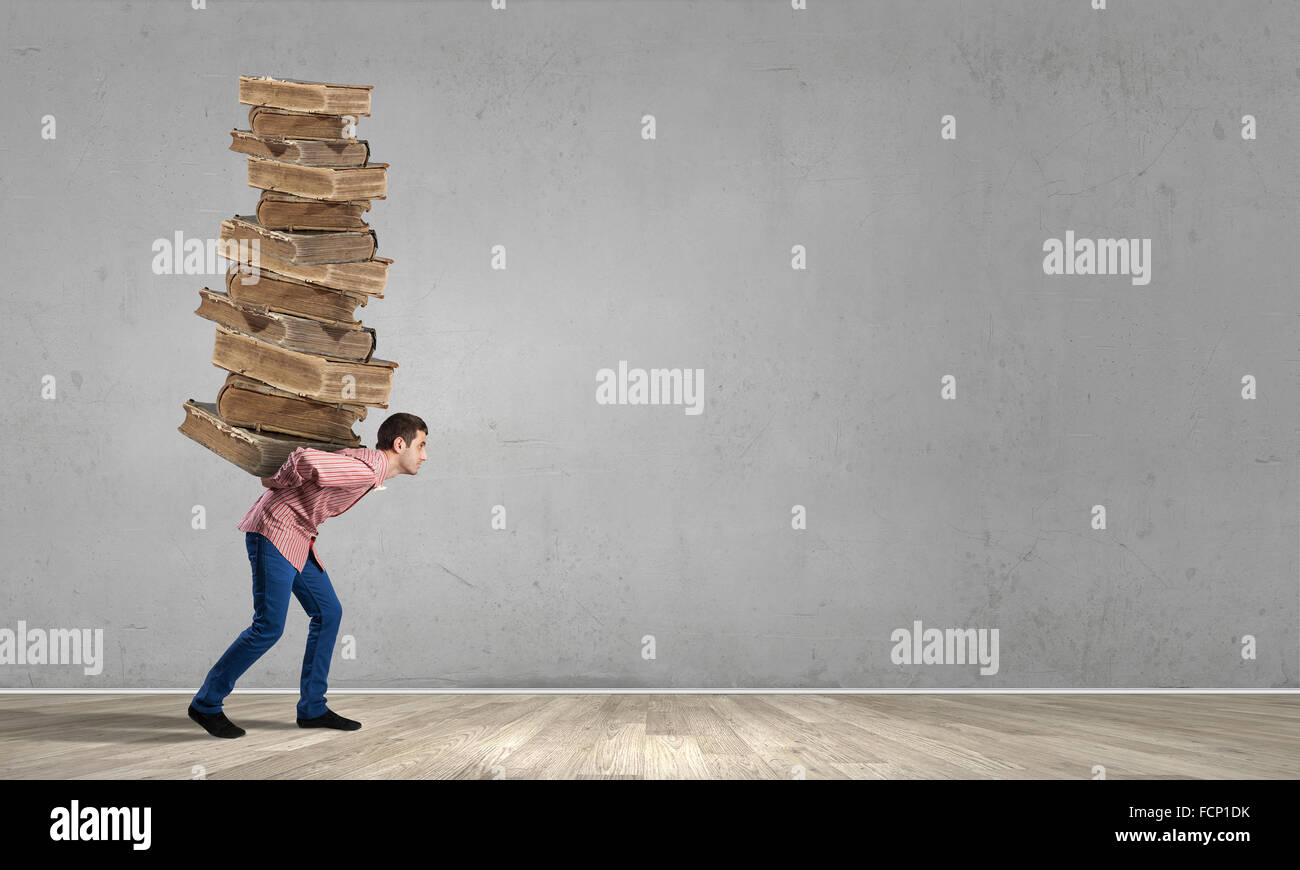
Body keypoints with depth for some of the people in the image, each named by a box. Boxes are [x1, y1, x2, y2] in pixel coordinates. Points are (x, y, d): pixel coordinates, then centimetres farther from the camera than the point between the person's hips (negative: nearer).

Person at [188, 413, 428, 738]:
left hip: (296, 537, 10)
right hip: (274, 531, -10)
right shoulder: (367, 469, -22)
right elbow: (306, 459, -33)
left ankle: (312, 708, 15)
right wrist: (277, 483, -14)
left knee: (329, 612, 9)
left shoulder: (371, 467, 12)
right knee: (269, 626, -10)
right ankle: (206, 704, 2)